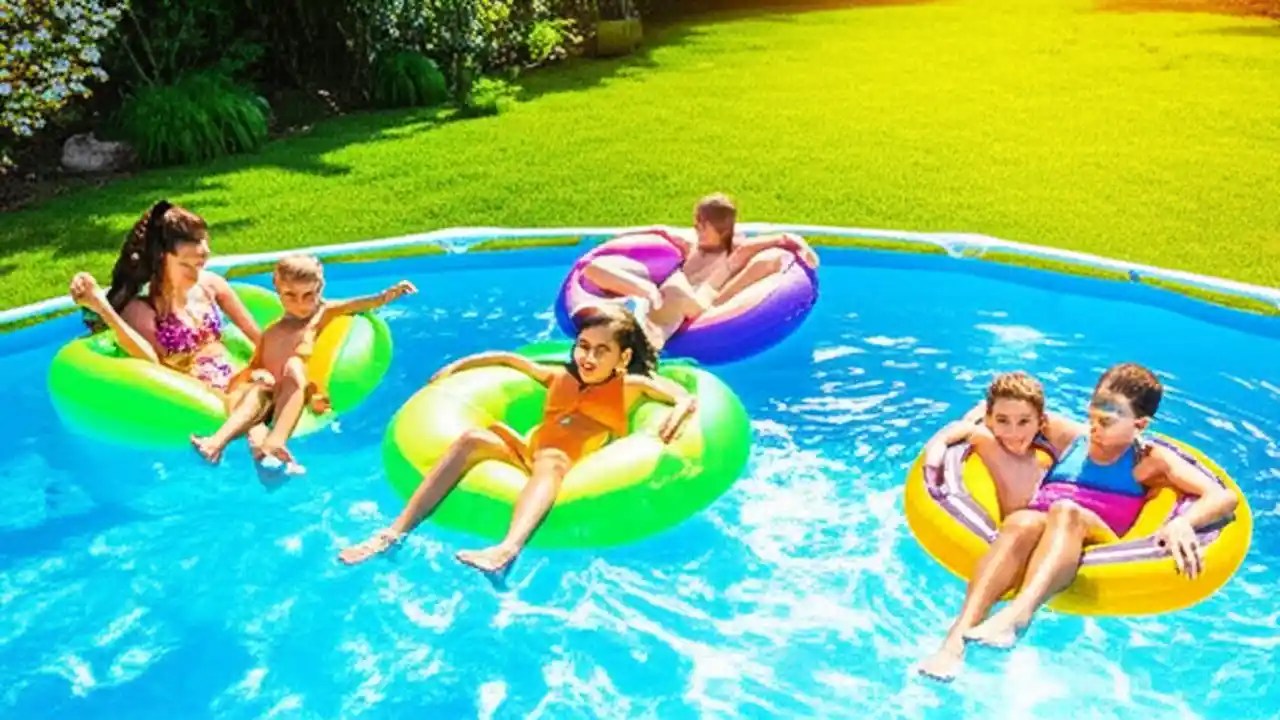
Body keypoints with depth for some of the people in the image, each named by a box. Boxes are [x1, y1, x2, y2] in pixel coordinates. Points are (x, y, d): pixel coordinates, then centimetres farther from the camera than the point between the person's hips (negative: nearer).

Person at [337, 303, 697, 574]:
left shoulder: (631, 385, 15)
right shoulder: (558, 377, 28)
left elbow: (686, 398, 3)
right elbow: (508, 358, 39)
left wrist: (677, 413, -20)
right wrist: (457, 366, 35)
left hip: (572, 470, -4)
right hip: (527, 457, 5)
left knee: (549, 459, -39)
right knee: (474, 438, -22)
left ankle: (509, 547, -67)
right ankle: (395, 531, -30)